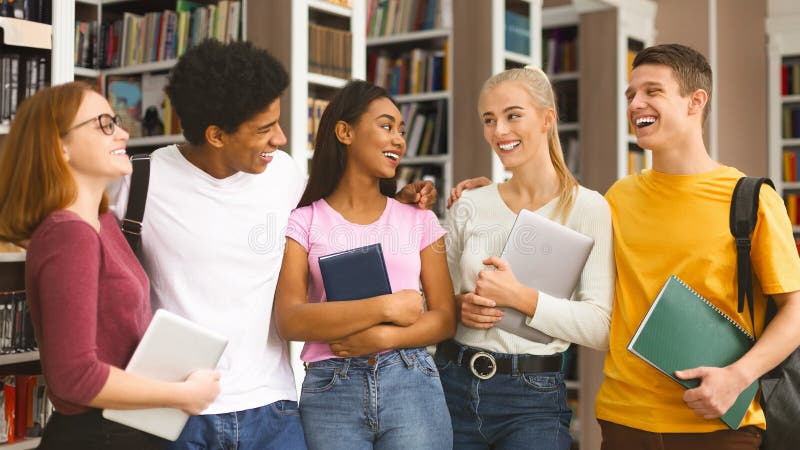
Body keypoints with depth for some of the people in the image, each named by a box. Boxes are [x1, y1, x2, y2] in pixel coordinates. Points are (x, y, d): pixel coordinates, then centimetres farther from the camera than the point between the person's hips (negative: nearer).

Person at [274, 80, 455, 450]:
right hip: (329, 390, -1)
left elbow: (445, 317, 5)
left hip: (410, 381, 1)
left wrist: (383, 337, -12)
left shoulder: (419, 221, 9)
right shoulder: (304, 222, 3)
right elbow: (290, 321, -9)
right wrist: (386, 307, -12)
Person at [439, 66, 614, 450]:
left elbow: (601, 328, -12)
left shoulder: (588, 209, -6)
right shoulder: (469, 206, 5)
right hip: (453, 385, 4)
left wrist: (521, 297, -20)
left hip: (532, 400, -3)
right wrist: (460, 306, -7)